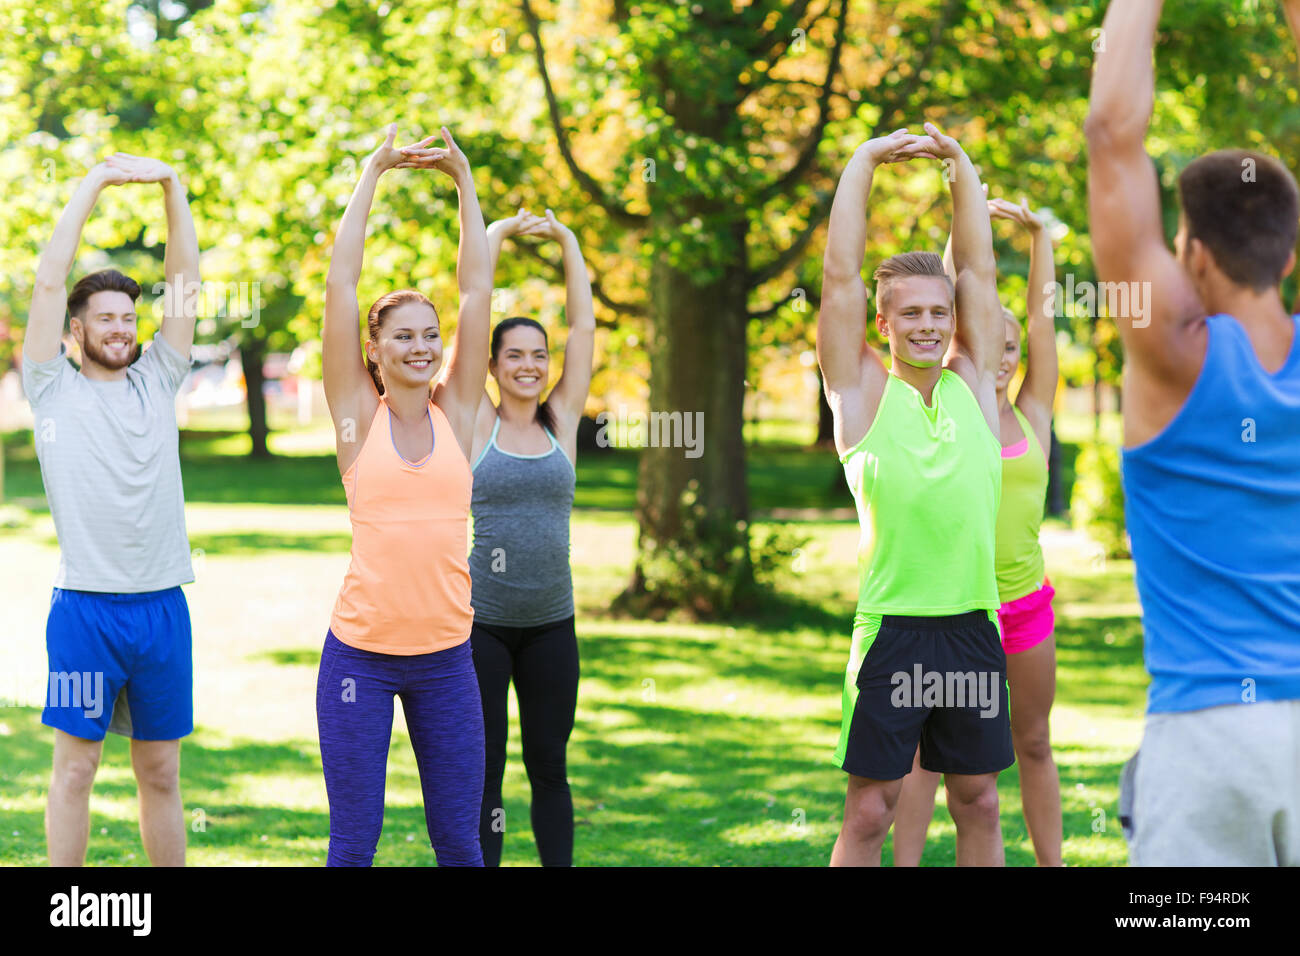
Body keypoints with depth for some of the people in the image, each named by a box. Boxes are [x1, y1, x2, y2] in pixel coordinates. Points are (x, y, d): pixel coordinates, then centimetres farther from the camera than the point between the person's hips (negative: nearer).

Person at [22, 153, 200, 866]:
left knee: (160, 771, 10)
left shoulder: (157, 381, 11)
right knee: (76, 764, -1)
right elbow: (49, 282, -5)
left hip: (162, 604, 3)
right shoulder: (54, 387, 2)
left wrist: (172, 186, 0)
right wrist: (93, 185, -4)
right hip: (86, 604, -3)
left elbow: (184, 279, 7)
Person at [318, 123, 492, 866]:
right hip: (362, 652, -2)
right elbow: (341, 284, -1)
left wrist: (463, 178, 7)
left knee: (460, 841, 7)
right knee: (354, 841, 3)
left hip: (446, 652, 2)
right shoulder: (359, 416, 0)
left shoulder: (457, 413, 5)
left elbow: (477, 287, 5)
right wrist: (374, 175, 3)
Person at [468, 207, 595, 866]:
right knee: (484, 770, 2)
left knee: (549, 767, 9)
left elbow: (583, 328, 6)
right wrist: (495, 237, 3)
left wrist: (567, 243, 7)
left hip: (550, 623, 3)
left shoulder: (562, 424, 7)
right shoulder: (479, 424, 0)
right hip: (481, 621, -2)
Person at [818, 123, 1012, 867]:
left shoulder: (973, 385, 10)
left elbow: (979, 269, 9)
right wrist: (864, 163, 4)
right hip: (892, 629, -4)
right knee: (871, 810, -1)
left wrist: (961, 165, 8)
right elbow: (841, 274, -1)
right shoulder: (864, 393, 1)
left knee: (979, 801, 11)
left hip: (974, 626, 4)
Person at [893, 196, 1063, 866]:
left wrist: (1039, 234, -1)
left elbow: (1042, 318, 3)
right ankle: (906, 863, 4)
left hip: (1026, 602, 3)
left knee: (1033, 744, 11)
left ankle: (1051, 862, 17)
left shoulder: (1032, 416, 6)